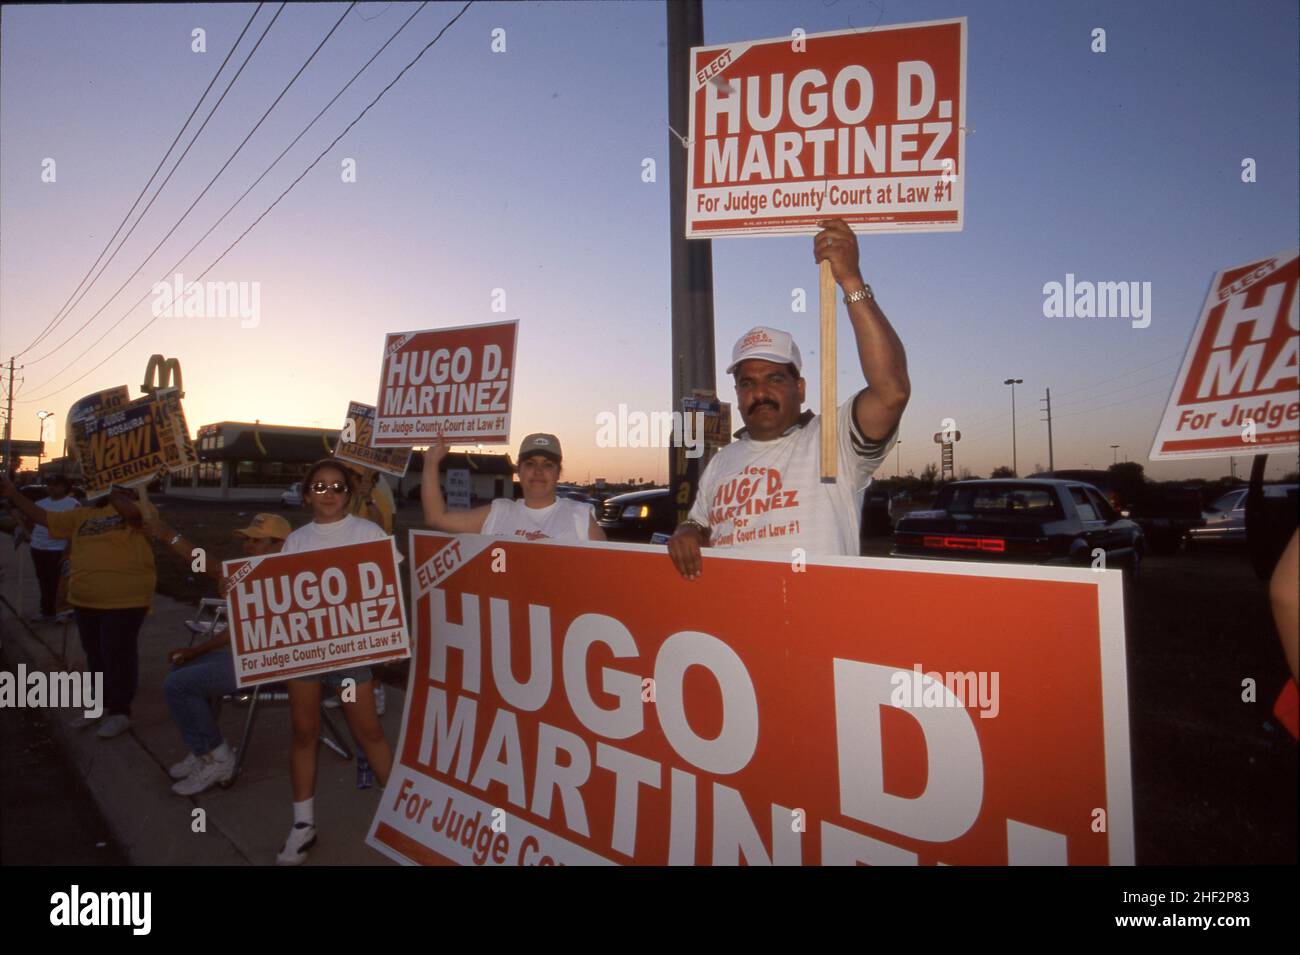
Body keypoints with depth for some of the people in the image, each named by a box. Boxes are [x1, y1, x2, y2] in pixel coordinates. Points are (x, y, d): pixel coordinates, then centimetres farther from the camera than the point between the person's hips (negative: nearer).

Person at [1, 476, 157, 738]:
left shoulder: (141, 508, -4)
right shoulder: (84, 514, 16)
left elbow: (130, 512, -27)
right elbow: (42, 517, 18)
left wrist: (113, 492, -12)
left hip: (124, 600, -7)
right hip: (85, 600, 7)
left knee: (118, 655, -1)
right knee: (95, 655, 18)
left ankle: (120, 712, 11)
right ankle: (102, 705, 33)